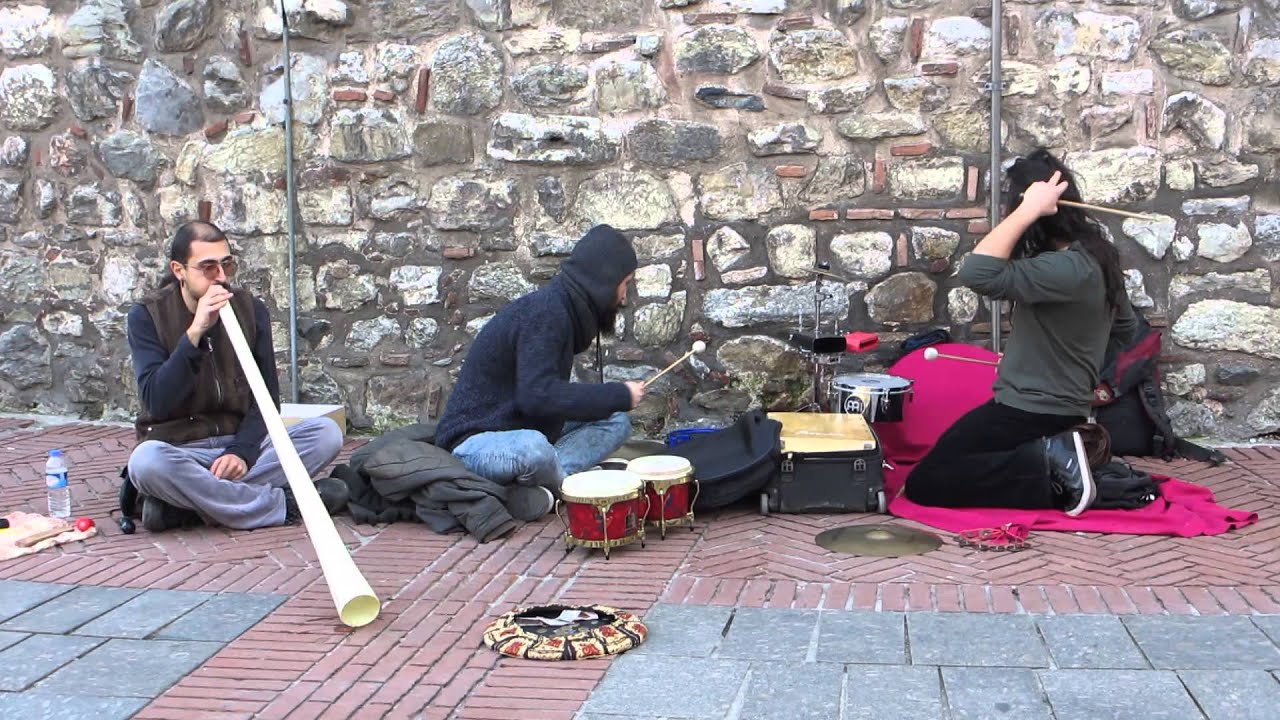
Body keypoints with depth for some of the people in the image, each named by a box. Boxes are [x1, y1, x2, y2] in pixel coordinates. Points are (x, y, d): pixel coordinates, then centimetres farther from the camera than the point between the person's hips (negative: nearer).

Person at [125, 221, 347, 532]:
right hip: (179, 450, -3)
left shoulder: (251, 310, 4)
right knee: (146, 461, -38)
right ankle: (282, 504, -27)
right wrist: (195, 332, -25)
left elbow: (267, 396, 2)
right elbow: (156, 401, -16)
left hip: (243, 442, 3)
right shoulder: (147, 316, -5)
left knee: (327, 433, -21)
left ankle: (184, 506, -28)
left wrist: (242, 452, -16)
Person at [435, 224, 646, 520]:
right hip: (476, 440, -11)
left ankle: (540, 484, -15)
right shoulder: (546, 311, -20)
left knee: (616, 422, 4)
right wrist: (618, 395, -22)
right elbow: (538, 396, -30)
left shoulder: (563, 309, 10)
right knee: (531, 449, -42)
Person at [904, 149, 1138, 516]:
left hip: (1030, 411, -10)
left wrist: (1029, 209, -32)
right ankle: (1054, 452, 8)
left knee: (922, 484, -5)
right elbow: (1126, 328, 19)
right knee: (948, 464, 26)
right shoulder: (1098, 255, 3)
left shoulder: (1066, 269, -26)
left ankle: (1047, 466, -12)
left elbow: (977, 274, -38)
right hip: (1064, 408, 10)